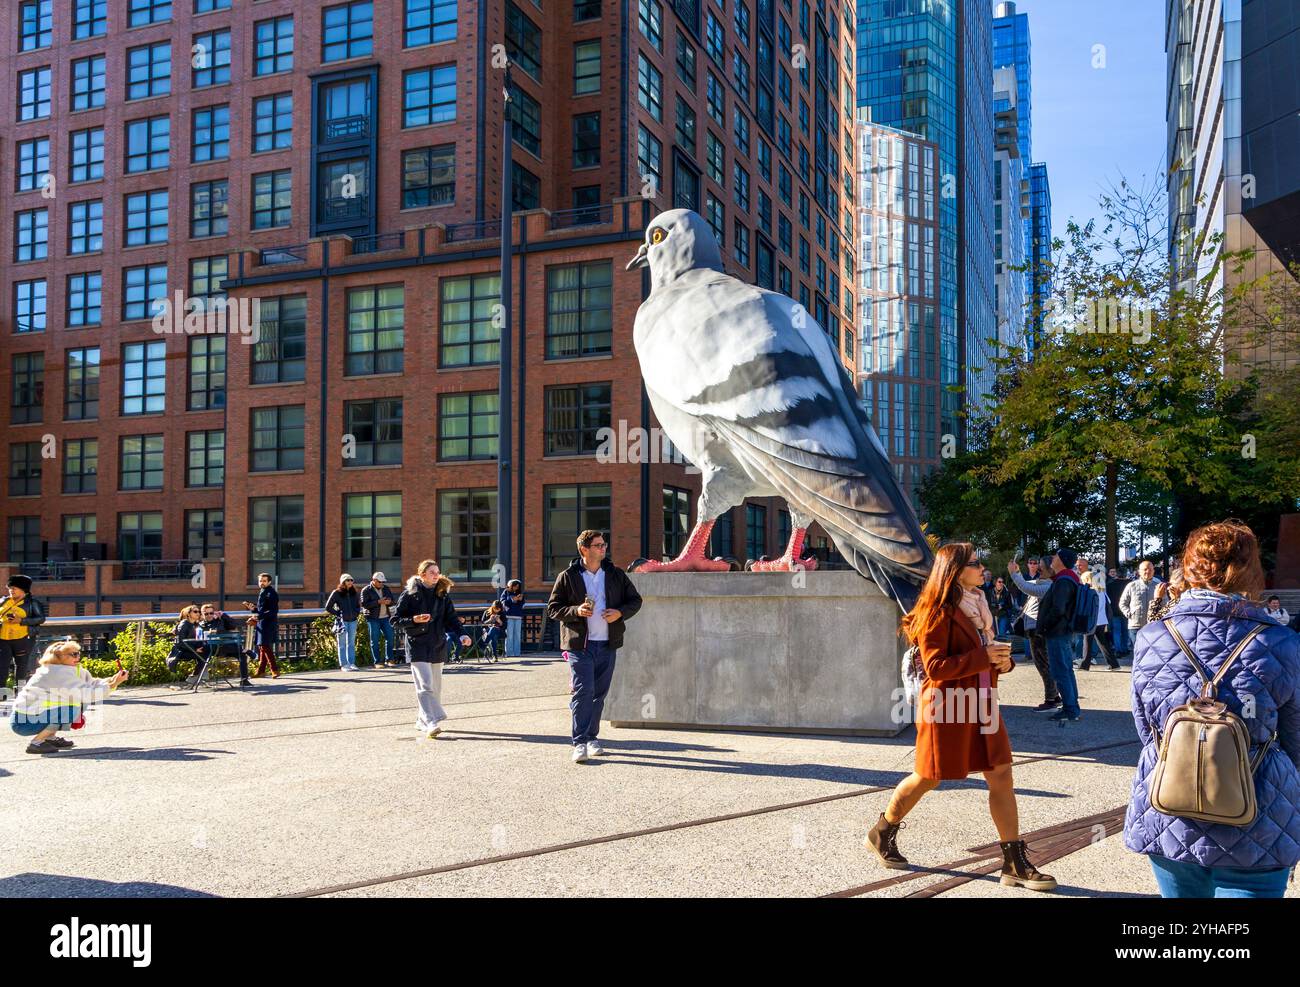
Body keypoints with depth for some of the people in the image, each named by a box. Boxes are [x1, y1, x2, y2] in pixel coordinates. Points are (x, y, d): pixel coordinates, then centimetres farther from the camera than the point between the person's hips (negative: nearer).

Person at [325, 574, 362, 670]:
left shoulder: (354, 593, 9)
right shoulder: (336, 593, -6)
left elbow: (358, 605, 24)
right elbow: (328, 607, -4)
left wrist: (357, 613, 7)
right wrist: (338, 614, -8)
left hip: (353, 621, 5)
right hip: (342, 621, -5)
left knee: (351, 643, 8)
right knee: (342, 644, 1)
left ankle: (352, 663, 12)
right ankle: (344, 664, 3)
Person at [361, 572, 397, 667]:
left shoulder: (385, 588, 12)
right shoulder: (366, 590, -4)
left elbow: (392, 600, 18)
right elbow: (364, 604, -15)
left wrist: (389, 602, -7)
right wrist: (378, 602, -22)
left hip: (386, 617, 5)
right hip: (373, 618, -5)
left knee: (390, 638, 2)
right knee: (375, 641, 0)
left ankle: (389, 659, 13)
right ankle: (377, 662, 4)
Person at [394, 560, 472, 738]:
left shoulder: (443, 594, 8)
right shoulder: (410, 594, -5)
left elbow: (451, 617, 8)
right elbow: (396, 619, -3)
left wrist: (461, 634, -8)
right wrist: (414, 620, -21)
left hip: (438, 646, 5)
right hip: (417, 645, -5)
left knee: (435, 687, 10)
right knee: (425, 685, -15)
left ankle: (422, 721, 25)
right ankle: (431, 723, -21)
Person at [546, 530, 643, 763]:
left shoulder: (616, 574, 9)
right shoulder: (568, 577, 0)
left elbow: (635, 600, 15)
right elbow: (552, 608, 2)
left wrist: (621, 612, -5)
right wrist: (576, 611, -15)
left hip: (607, 645, 4)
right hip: (580, 645, -4)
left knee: (599, 693, 10)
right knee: (583, 691, -12)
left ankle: (592, 737, 23)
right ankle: (580, 742, -9)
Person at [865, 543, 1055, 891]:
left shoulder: (975, 603, 14)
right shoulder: (937, 612, -15)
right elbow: (935, 666, -21)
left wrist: (1002, 660, 1)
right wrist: (984, 657, -25)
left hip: (979, 705, 8)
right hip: (947, 707, -8)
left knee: (1001, 776, 1)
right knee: (928, 778, 6)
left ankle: (1015, 863, 6)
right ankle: (882, 833, 28)